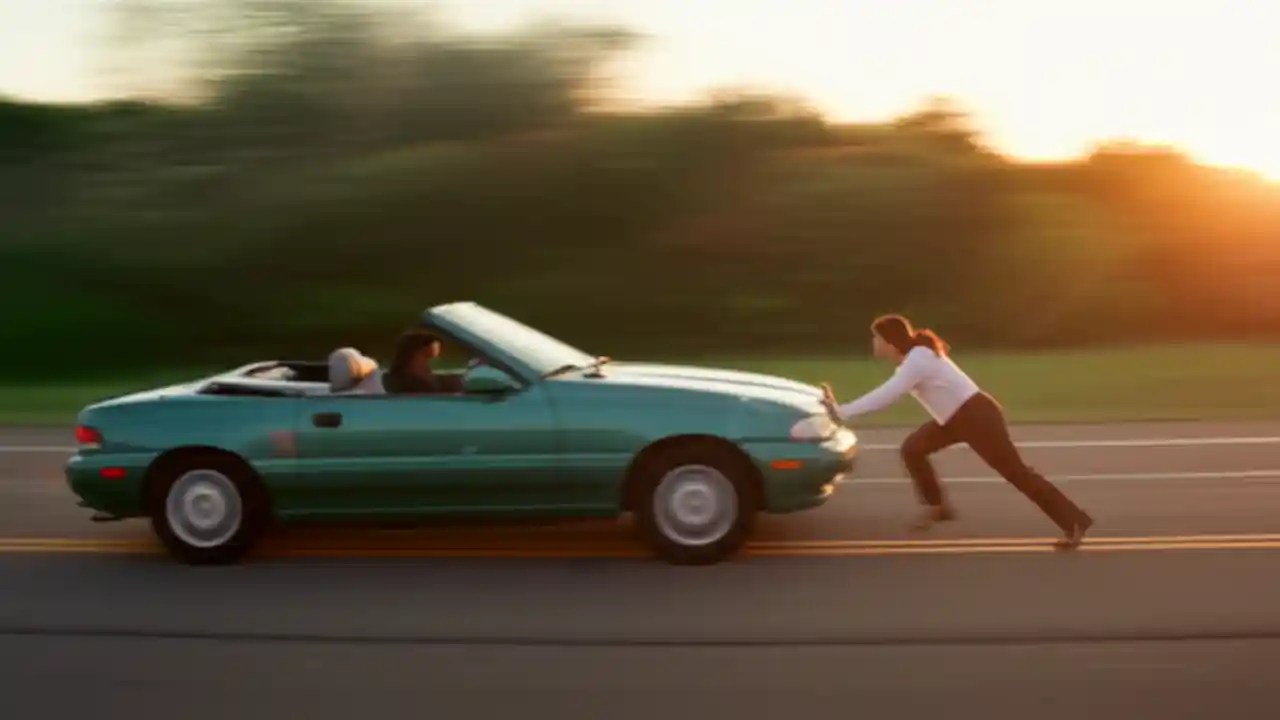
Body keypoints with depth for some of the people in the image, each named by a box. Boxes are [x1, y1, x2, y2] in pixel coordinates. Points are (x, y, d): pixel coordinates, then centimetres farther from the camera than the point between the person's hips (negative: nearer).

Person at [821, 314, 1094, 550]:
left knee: (1015, 472, -5)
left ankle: (1074, 523, 1)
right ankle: (937, 507, 18)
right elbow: (889, 393, 13)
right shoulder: (913, 356, 8)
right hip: (957, 417, 10)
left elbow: (886, 396, -29)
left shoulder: (918, 360, -23)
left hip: (978, 416, -10)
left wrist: (842, 411, -26)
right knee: (913, 449, 9)